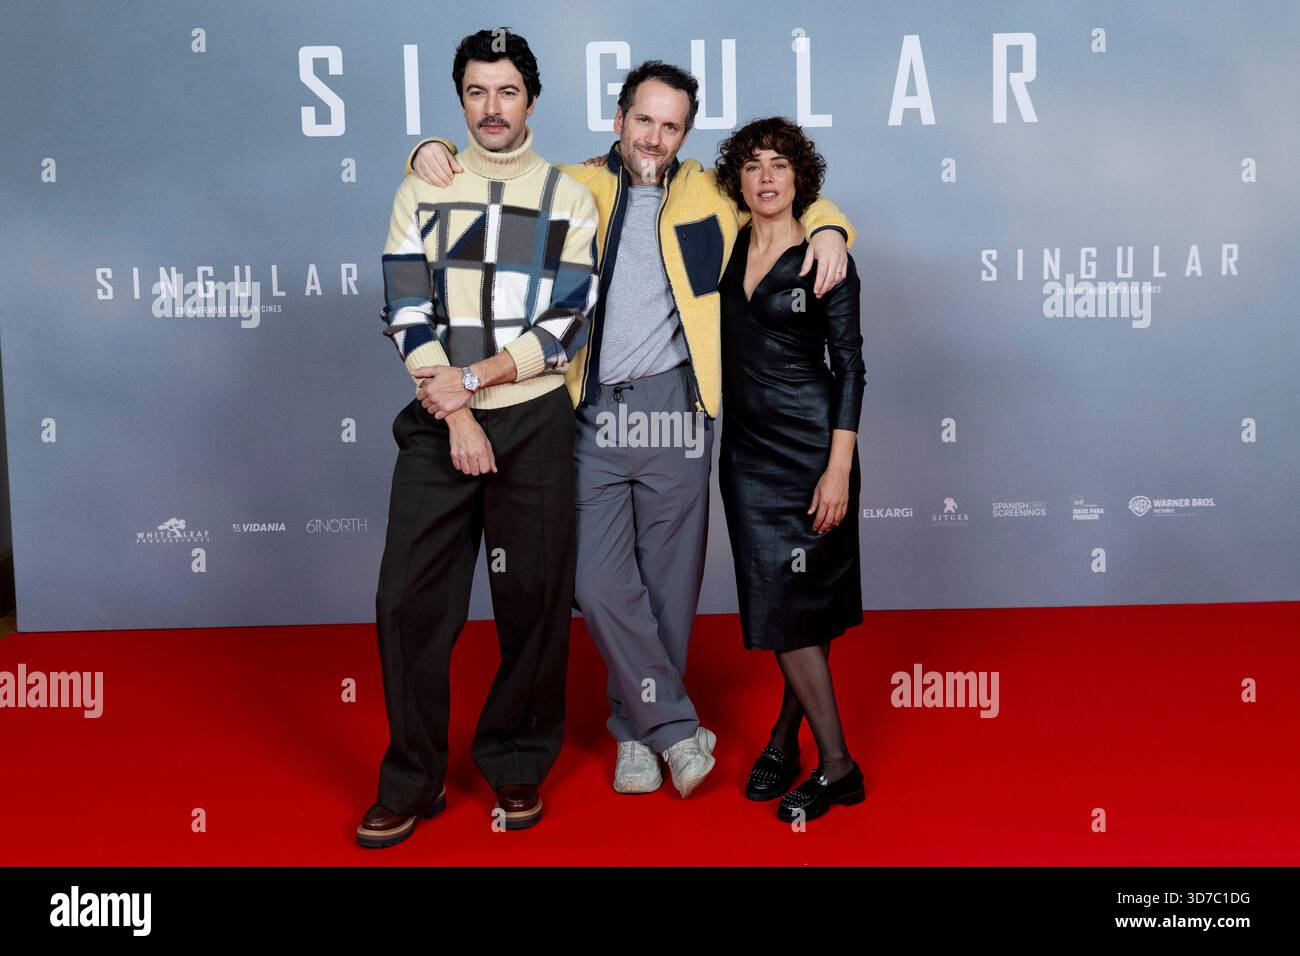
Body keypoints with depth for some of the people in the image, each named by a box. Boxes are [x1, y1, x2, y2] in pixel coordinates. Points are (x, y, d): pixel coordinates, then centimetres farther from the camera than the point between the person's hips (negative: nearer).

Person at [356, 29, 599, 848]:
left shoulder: (570, 200, 4)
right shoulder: (422, 192, 7)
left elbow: (566, 327, -4)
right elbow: (406, 314, -1)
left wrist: (470, 378, -13)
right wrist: (456, 412, -11)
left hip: (536, 422, -1)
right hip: (439, 423, 1)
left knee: (534, 599, 4)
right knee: (411, 598, -1)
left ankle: (518, 768, 21)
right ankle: (414, 780, 13)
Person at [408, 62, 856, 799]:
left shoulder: (709, 193, 13)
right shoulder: (574, 187, 12)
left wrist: (828, 228, 1)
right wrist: (435, 150, 0)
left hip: (673, 408, 1)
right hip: (593, 414, 0)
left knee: (669, 581, 5)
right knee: (600, 583, -5)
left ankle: (636, 727, 23)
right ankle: (676, 726, 11)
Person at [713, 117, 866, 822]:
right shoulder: (731, 247, 8)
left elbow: (850, 366, -9)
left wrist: (839, 468, -15)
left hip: (809, 442, -5)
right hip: (746, 446, 5)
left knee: (799, 602, -5)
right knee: (777, 601, 7)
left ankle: (818, 756, 11)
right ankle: (831, 760, 19)